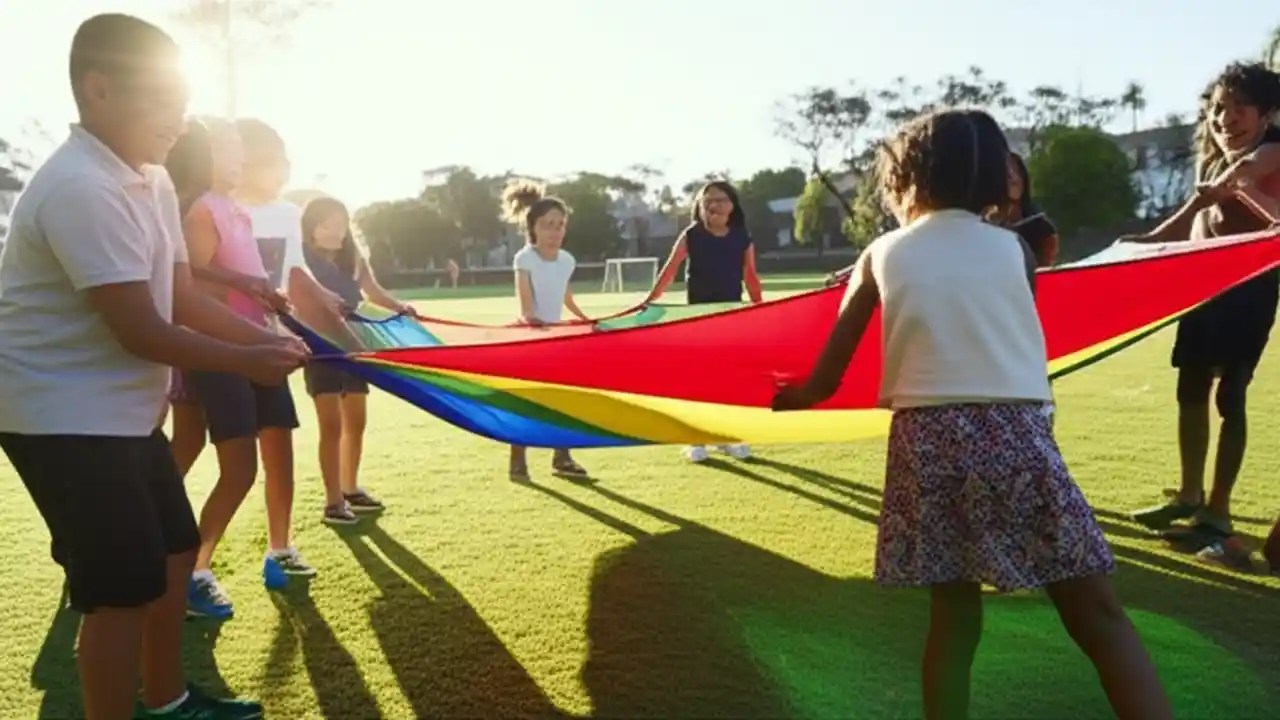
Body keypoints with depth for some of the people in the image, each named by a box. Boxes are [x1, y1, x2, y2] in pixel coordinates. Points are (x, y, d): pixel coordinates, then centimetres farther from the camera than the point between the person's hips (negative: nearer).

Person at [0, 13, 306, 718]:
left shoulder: (152, 180, 6)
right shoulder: (80, 188, -24)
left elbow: (183, 298, 7)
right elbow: (140, 332, -24)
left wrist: (270, 339, -5)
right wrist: (247, 362, -14)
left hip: (123, 408, 10)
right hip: (66, 414, -10)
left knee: (173, 551, 18)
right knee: (125, 586, -5)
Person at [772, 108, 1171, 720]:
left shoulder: (881, 256, 12)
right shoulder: (1012, 248, 13)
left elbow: (826, 381, 11)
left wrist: (792, 397, 32)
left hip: (925, 440, 1)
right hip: (1015, 433, -1)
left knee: (953, 614, 13)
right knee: (1096, 615, 6)